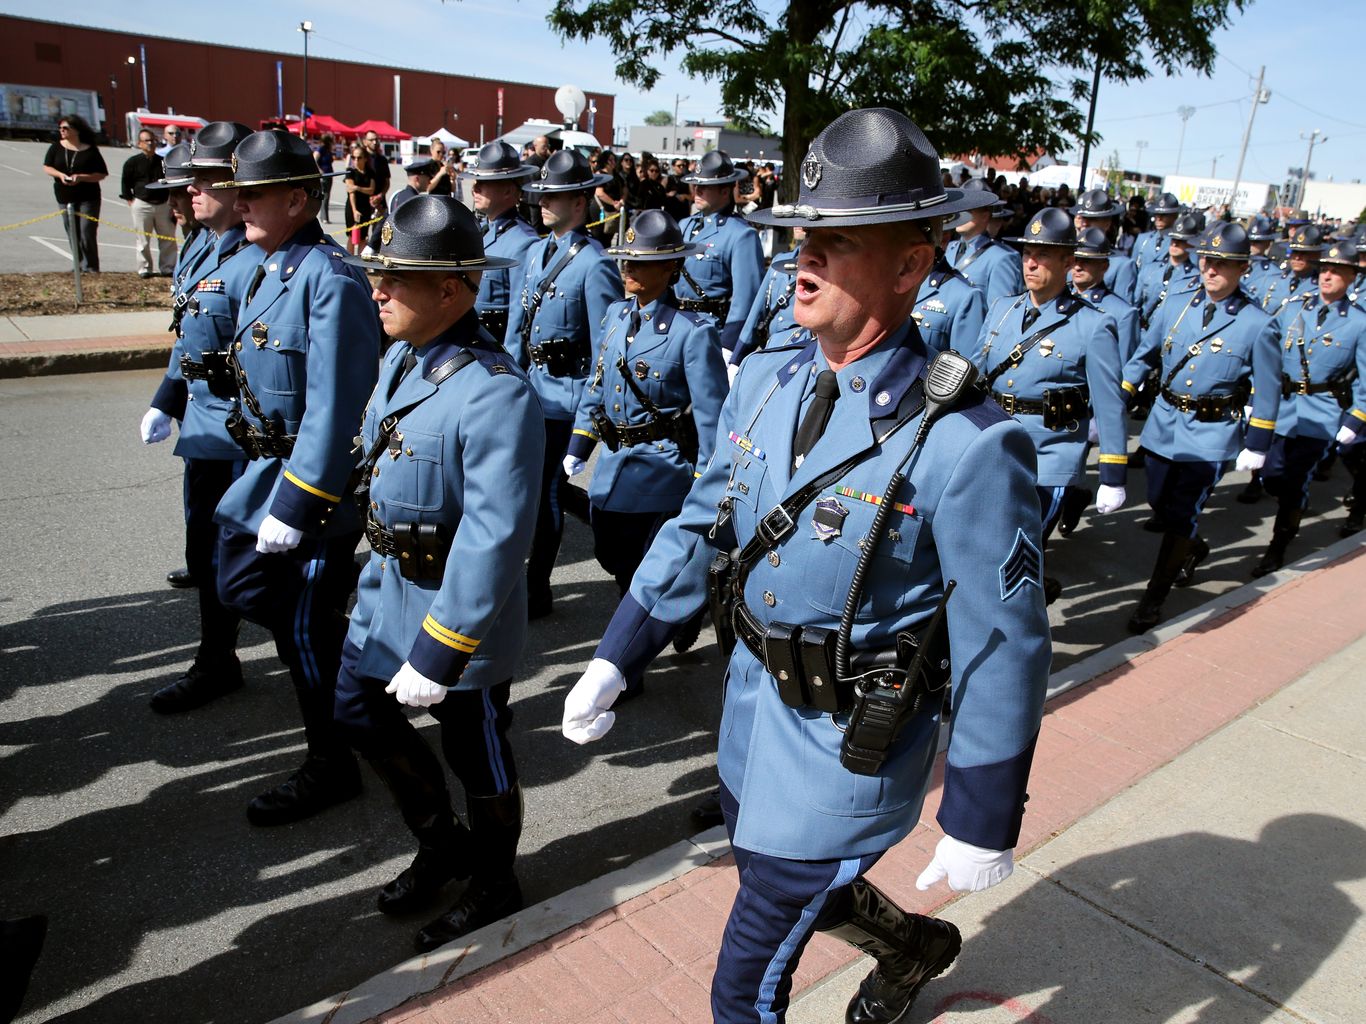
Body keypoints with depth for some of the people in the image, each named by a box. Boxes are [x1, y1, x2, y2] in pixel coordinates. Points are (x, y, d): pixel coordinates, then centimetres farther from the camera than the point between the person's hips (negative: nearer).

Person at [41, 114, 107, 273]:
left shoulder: (90, 150, -3)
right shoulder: (56, 147, 6)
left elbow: (101, 174, -5)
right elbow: (46, 167, 7)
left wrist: (80, 177, -17)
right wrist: (60, 175, -13)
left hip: (88, 198, -4)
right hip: (64, 197, 4)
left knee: (87, 233, -9)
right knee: (72, 234, 7)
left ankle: (91, 267, 0)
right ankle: (81, 264, 18)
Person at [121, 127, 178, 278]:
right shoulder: (132, 162, 2)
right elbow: (125, 184, 7)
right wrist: (130, 200, 1)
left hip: (163, 205, 3)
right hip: (142, 205, -2)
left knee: (168, 240, 4)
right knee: (143, 240, 2)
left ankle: (167, 268, 13)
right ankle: (144, 269, 10)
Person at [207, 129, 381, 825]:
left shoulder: (330, 279, -21)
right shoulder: (266, 266, 8)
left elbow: (333, 408, -25)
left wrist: (295, 505, -23)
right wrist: (264, 477, 19)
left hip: (318, 479, -9)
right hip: (267, 462, 9)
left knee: (306, 628, 3)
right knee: (240, 587, 19)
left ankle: (331, 768, 22)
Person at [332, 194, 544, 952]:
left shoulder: (494, 394, -29)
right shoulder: (403, 355, 0)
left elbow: (494, 540, -30)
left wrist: (438, 653, -25)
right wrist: (376, 573, 20)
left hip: (463, 607, -9)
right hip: (390, 582, 9)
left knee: (476, 754, 11)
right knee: (359, 712, 22)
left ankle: (493, 885, 39)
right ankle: (443, 846, 44)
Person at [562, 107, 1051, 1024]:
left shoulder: (964, 445, -26)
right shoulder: (767, 379, -6)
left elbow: (1003, 649, -18)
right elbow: (701, 526, 4)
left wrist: (981, 824, -11)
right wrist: (614, 662, 3)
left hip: (849, 748, -7)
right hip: (755, 702, 7)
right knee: (787, 882, 31)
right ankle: (915, 947, 60)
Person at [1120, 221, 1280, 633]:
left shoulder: (1257, 325, -7)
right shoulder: (1174, 308, 1)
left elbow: (1267, 392, -2)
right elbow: (1142, 357, 7)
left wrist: (1256, 446, -1)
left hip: (1212, 433, -4)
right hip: (1164, 421, 4)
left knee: (1181, 516, -4)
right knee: (1160, 506, 15)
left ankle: (1154, 598, 8)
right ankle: (1194, 548, 47)